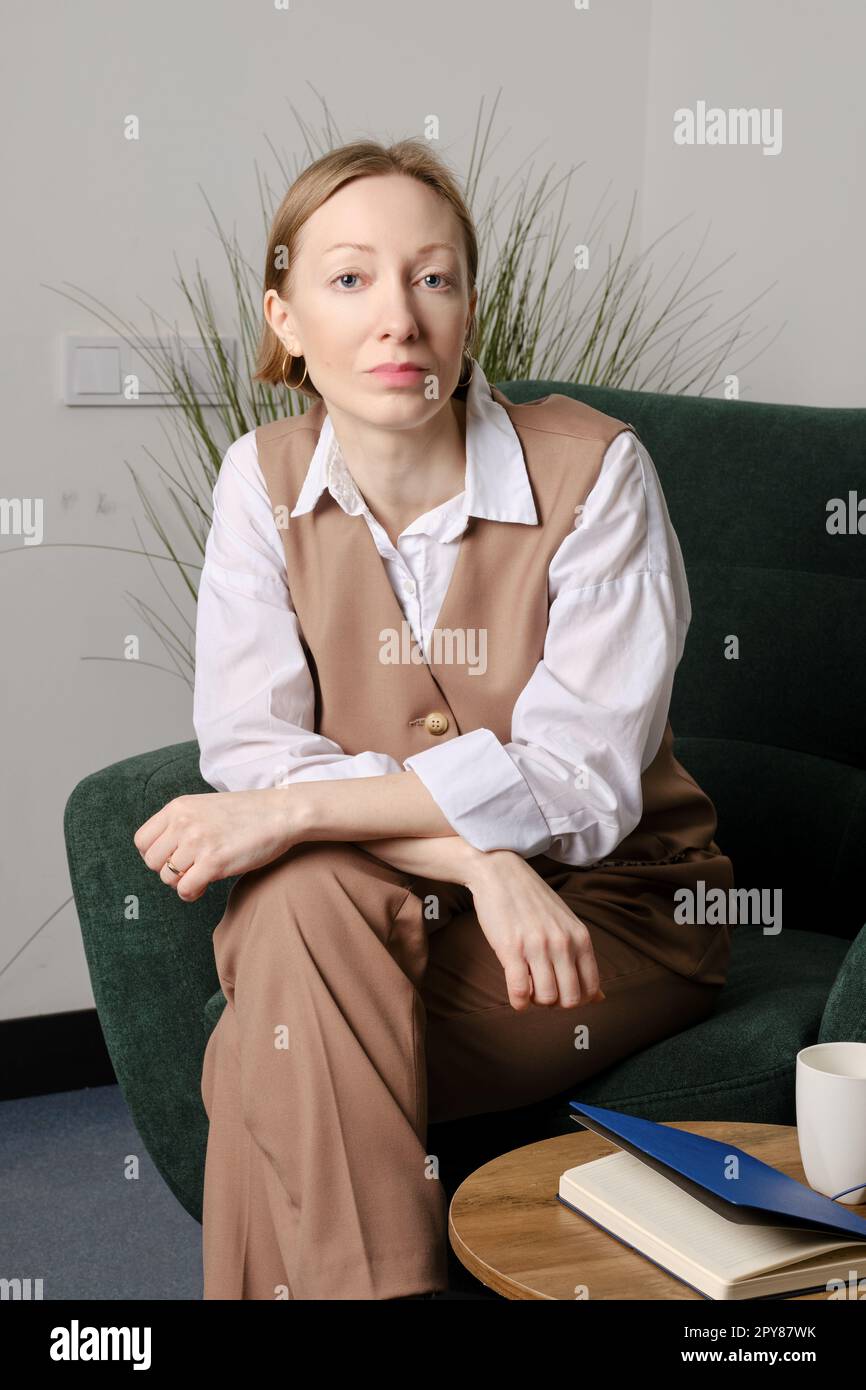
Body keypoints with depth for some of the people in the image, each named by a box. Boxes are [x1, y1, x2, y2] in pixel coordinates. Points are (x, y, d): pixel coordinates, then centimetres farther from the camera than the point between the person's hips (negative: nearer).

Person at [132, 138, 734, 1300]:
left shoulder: (592, 467, -14)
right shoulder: (263, 480, -3)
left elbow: (576, 775, -20)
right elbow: (249, 747, -12)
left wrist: (287, 811, -26)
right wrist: (480, 861, -26)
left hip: (609, 905, -3)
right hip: (386, 902, 3)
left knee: (277, 1062, -27)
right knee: (301, 894, -32)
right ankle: (374, 1286, -20)